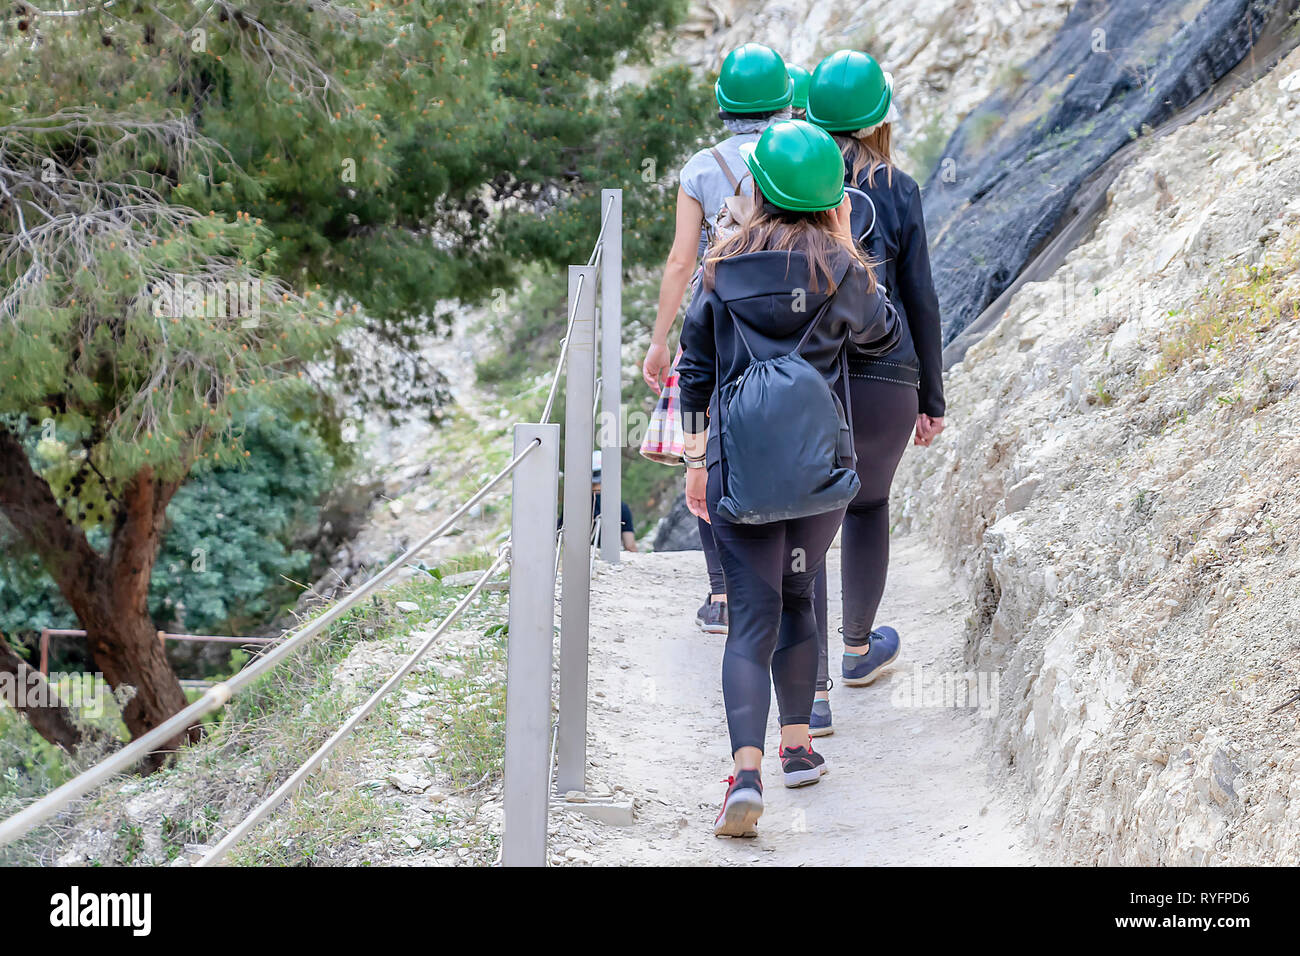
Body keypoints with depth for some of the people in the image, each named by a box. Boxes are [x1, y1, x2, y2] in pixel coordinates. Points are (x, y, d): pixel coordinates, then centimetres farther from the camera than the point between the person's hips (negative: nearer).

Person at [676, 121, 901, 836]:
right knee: (796, 595, 20)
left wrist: (697, 462, 16)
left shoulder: (723, 268, 3)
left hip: (738, 461, 0)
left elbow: (696, 370, 7)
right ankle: (797, 745, 29)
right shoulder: (836, 267, -4)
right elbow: (882, 336, 14)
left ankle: (745, 772, -19)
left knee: (753, 615, -3)